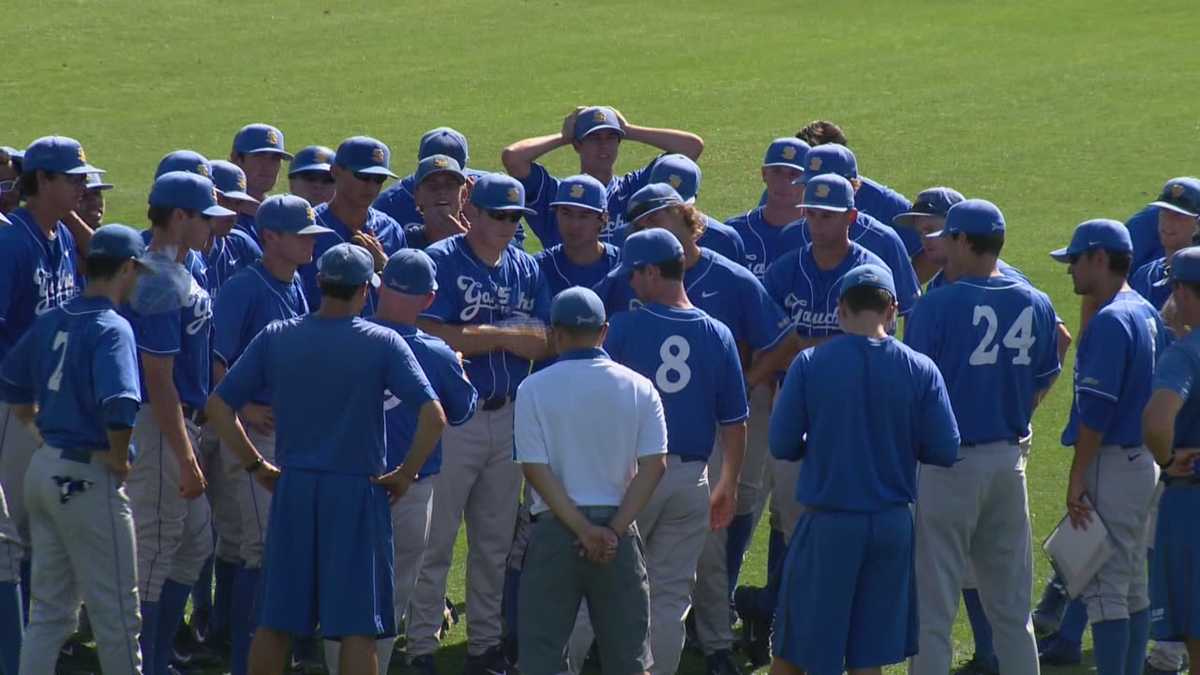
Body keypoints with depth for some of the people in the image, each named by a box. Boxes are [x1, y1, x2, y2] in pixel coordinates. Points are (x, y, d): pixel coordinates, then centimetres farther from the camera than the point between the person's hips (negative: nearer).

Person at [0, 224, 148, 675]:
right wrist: (119, 461, -16)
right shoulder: (111, 328, -16)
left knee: (50, 608, 14)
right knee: (116, 609, 3)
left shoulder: (53, 320, 8)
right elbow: (119, 405, -31)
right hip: (88, 477, -8)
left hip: (43, 468, 8)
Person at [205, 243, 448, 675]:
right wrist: (405, 474, -3)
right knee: (357, 623, 0)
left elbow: (218, 405, 2)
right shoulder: (382, 343, -7)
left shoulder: (276, 338, 2)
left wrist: (256, 466, 9)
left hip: (293, 489, 3)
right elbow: (433, 416, -16)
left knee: (276, 619, 10)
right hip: (357, 493, -3)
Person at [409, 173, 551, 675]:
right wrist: (508, 335, -9)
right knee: (435, 540, -4)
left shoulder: (526, 269, 10)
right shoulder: (441, 261, -7)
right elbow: (432, 337, -19)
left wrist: (482, 335, -13)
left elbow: (543, 344, 2)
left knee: (496, 542, 11)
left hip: (508, 418, 6)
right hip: (452, 420, -6)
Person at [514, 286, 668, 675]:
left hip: (555, 527, -2)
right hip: (619, 532, 2)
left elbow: (535, 470, -9)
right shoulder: (637, 388, 3)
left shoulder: (534, 389, -2)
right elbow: (654, 466, -5)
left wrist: (583, 530, -10)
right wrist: (615, 530, -8)